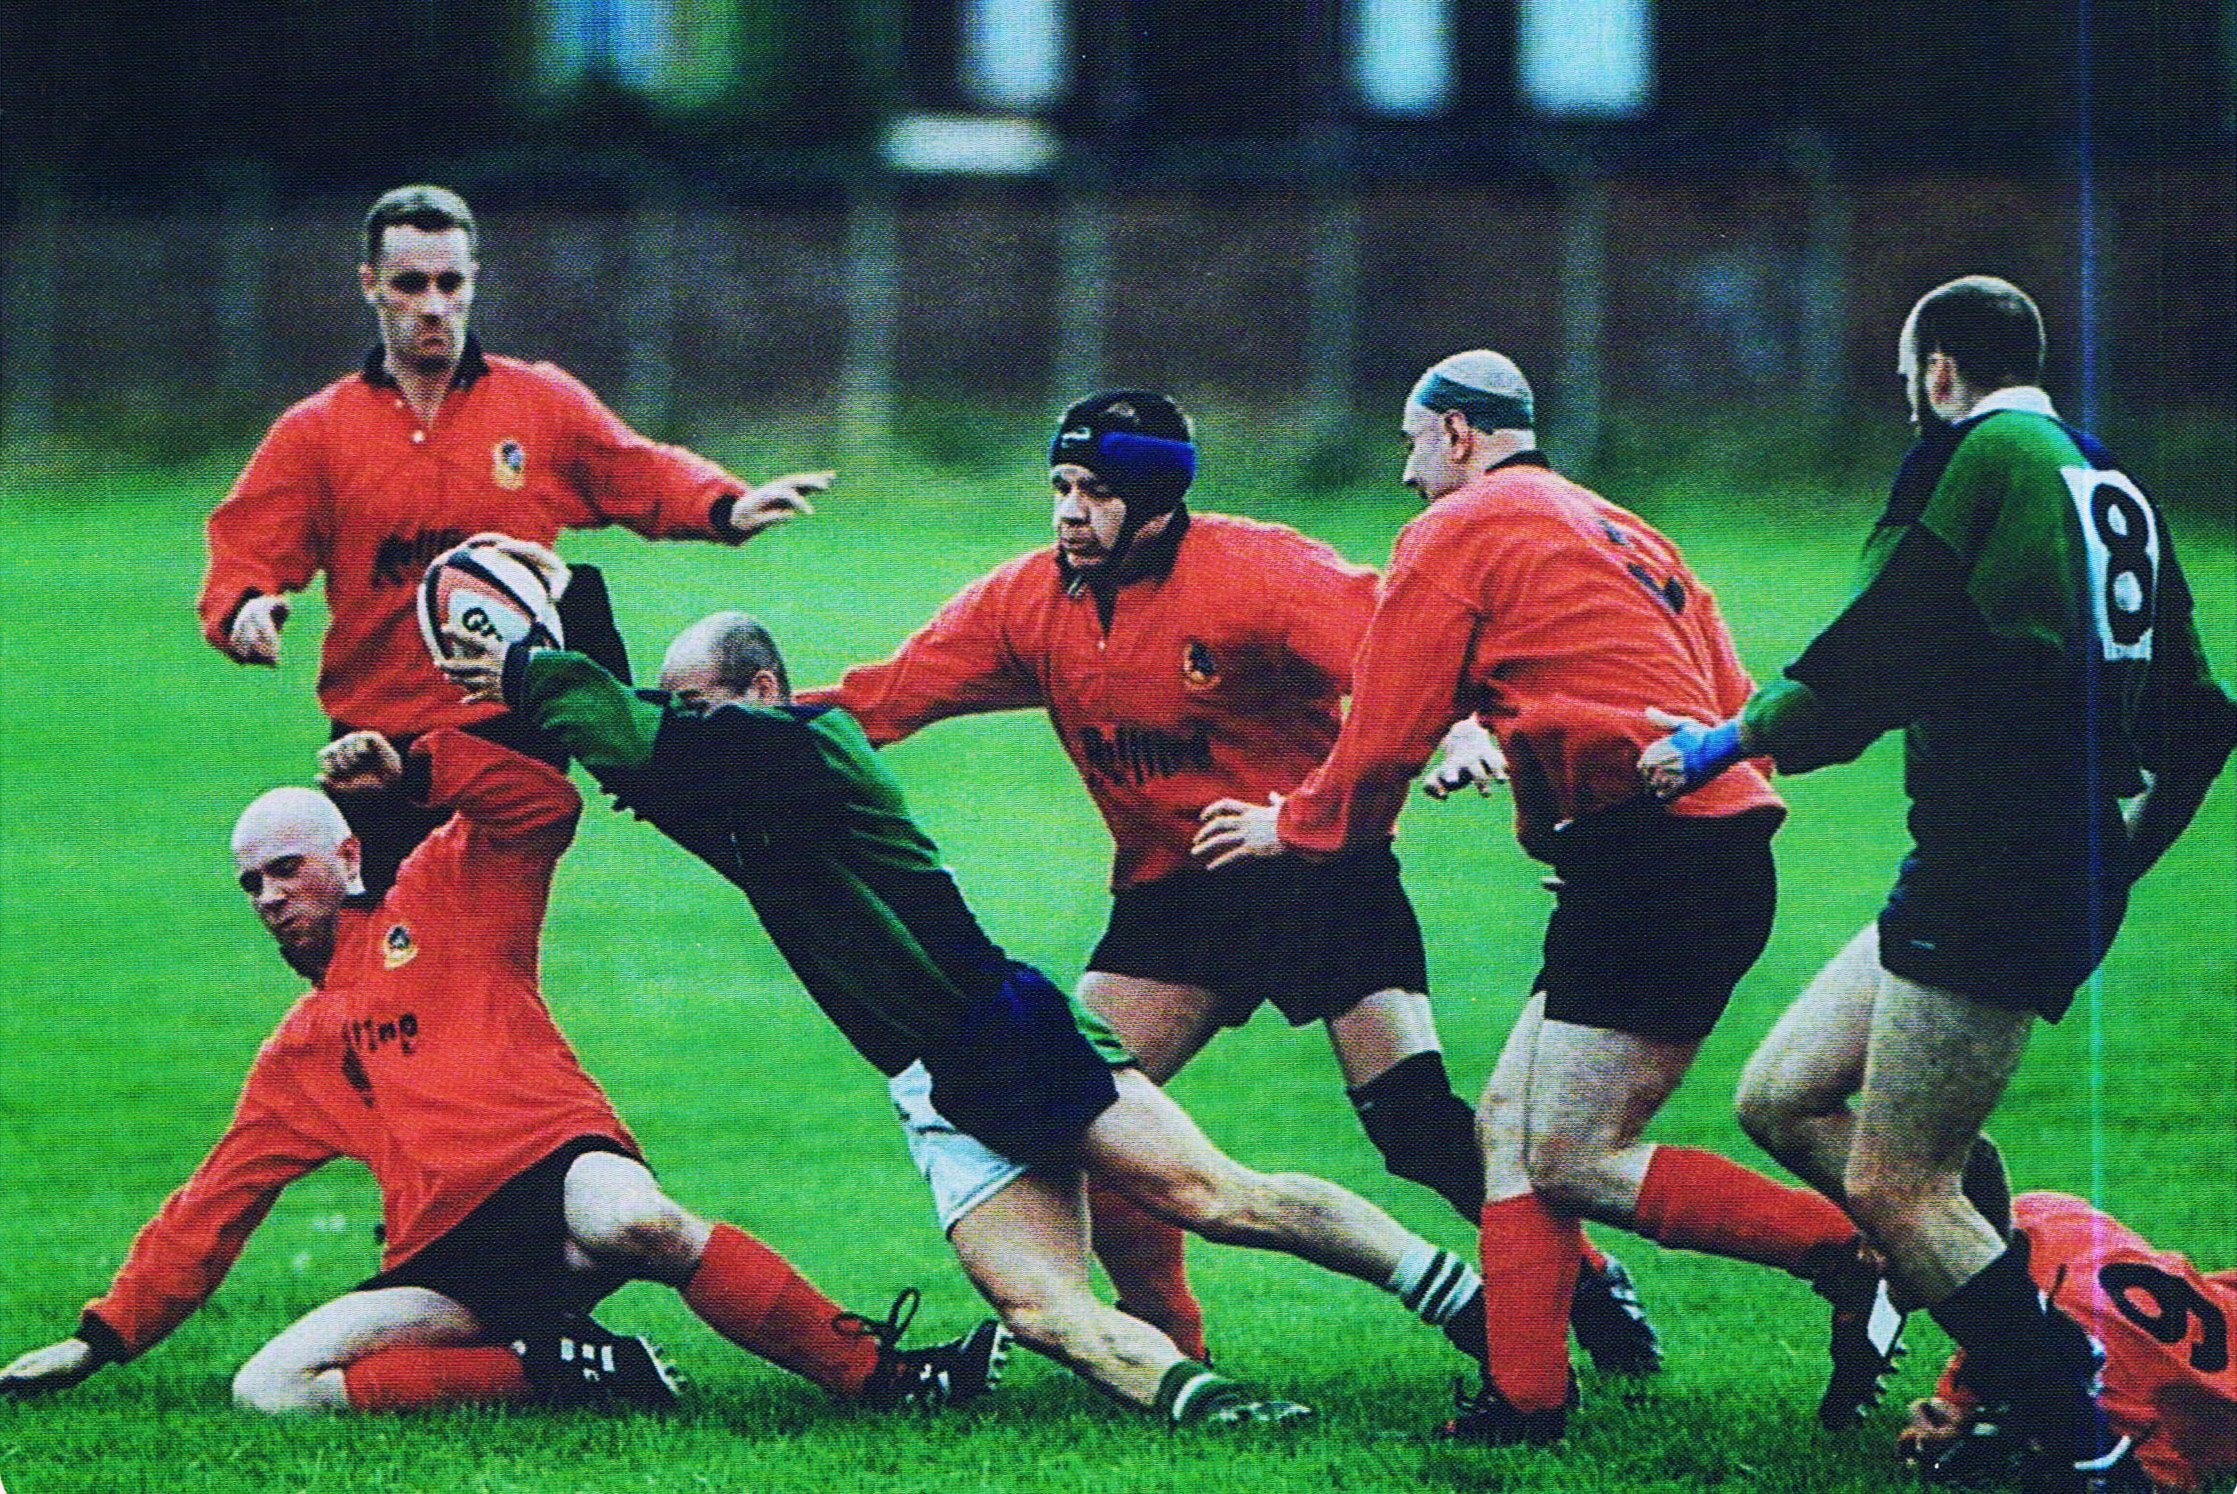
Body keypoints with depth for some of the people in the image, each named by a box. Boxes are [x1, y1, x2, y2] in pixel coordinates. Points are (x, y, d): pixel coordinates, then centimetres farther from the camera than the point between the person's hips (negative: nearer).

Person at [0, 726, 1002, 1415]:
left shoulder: (447, 900, 20)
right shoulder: (297, 1055, 31)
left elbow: (545, 802, 6)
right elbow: (209, 1211, 34)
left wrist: (415, 770, -1)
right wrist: (105, 1337, 30)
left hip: (556, 1162, -5)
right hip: (447, 1258, 5)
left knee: (627, 1218, -42)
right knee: (269, 1389, -21)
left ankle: (876, 1375, -32)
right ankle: (552, 1367, -19)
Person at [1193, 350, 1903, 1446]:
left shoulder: (1454, 535, 1)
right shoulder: (1620, 534, 26)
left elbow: (1385, 739, 1)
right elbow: (1732, 707, 25)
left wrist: (1297, 828, 17)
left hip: (1646, 856, -9)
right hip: (1729, 855, 9)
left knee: (1568, 1158, -9)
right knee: (1515, 1126, 10)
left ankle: (1847, 1253, -15)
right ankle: (1522, 1399, 4)